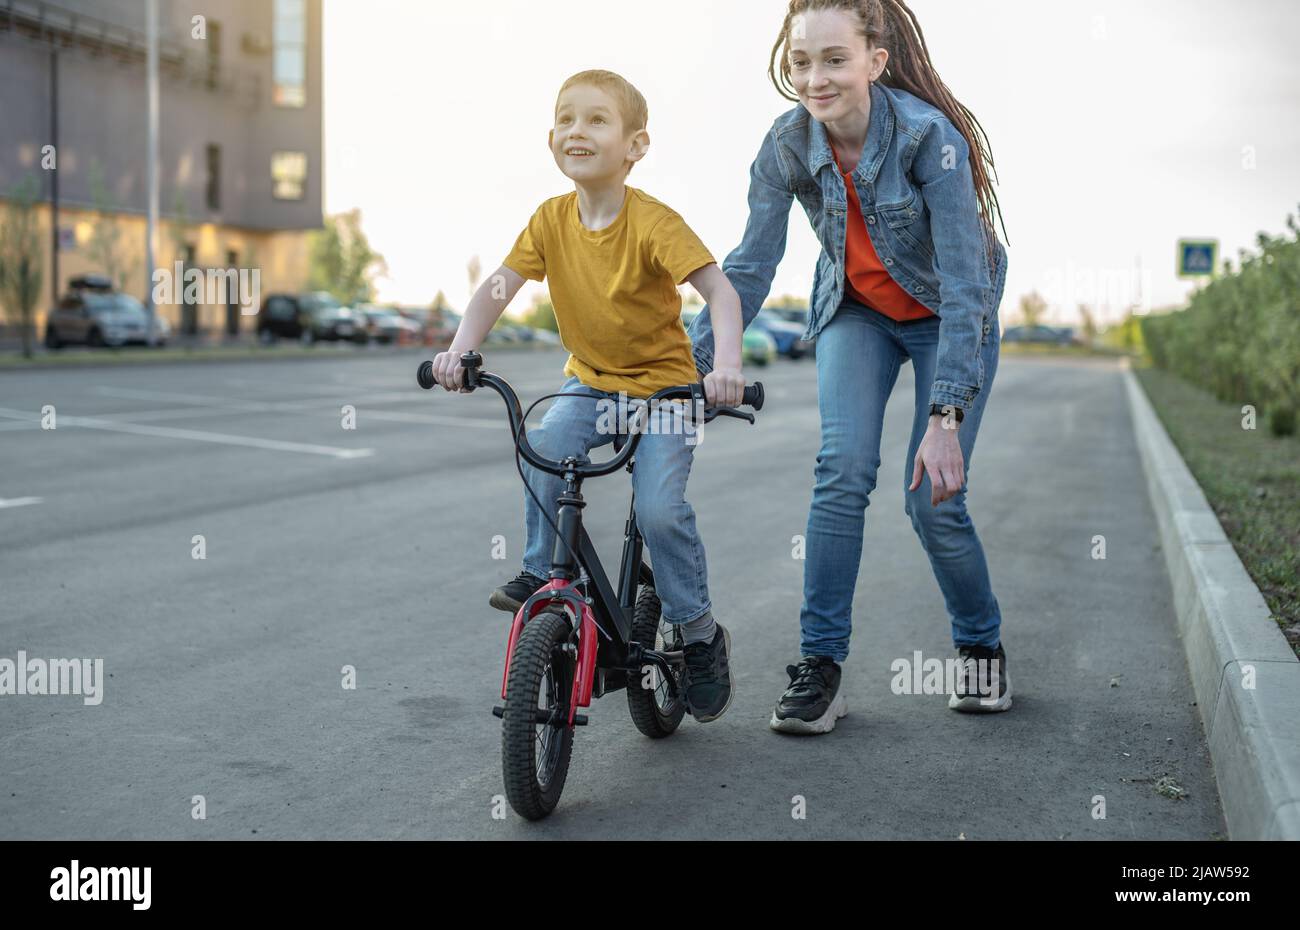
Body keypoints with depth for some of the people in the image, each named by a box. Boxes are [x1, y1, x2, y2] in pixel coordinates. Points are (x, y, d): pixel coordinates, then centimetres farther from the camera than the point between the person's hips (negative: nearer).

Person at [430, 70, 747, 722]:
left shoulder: (654, 223, -20)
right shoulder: (551, 220, -7)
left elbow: (720, 289, -27)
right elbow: (498, 287, -10)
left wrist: (726, 364, -44)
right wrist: (459, 349, -27)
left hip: (663, 383, -4)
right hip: (590, 380, 4)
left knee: (659, 508, -20)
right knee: (544, 447, -26)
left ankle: (700, 636, 1)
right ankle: (542, 571, -3)